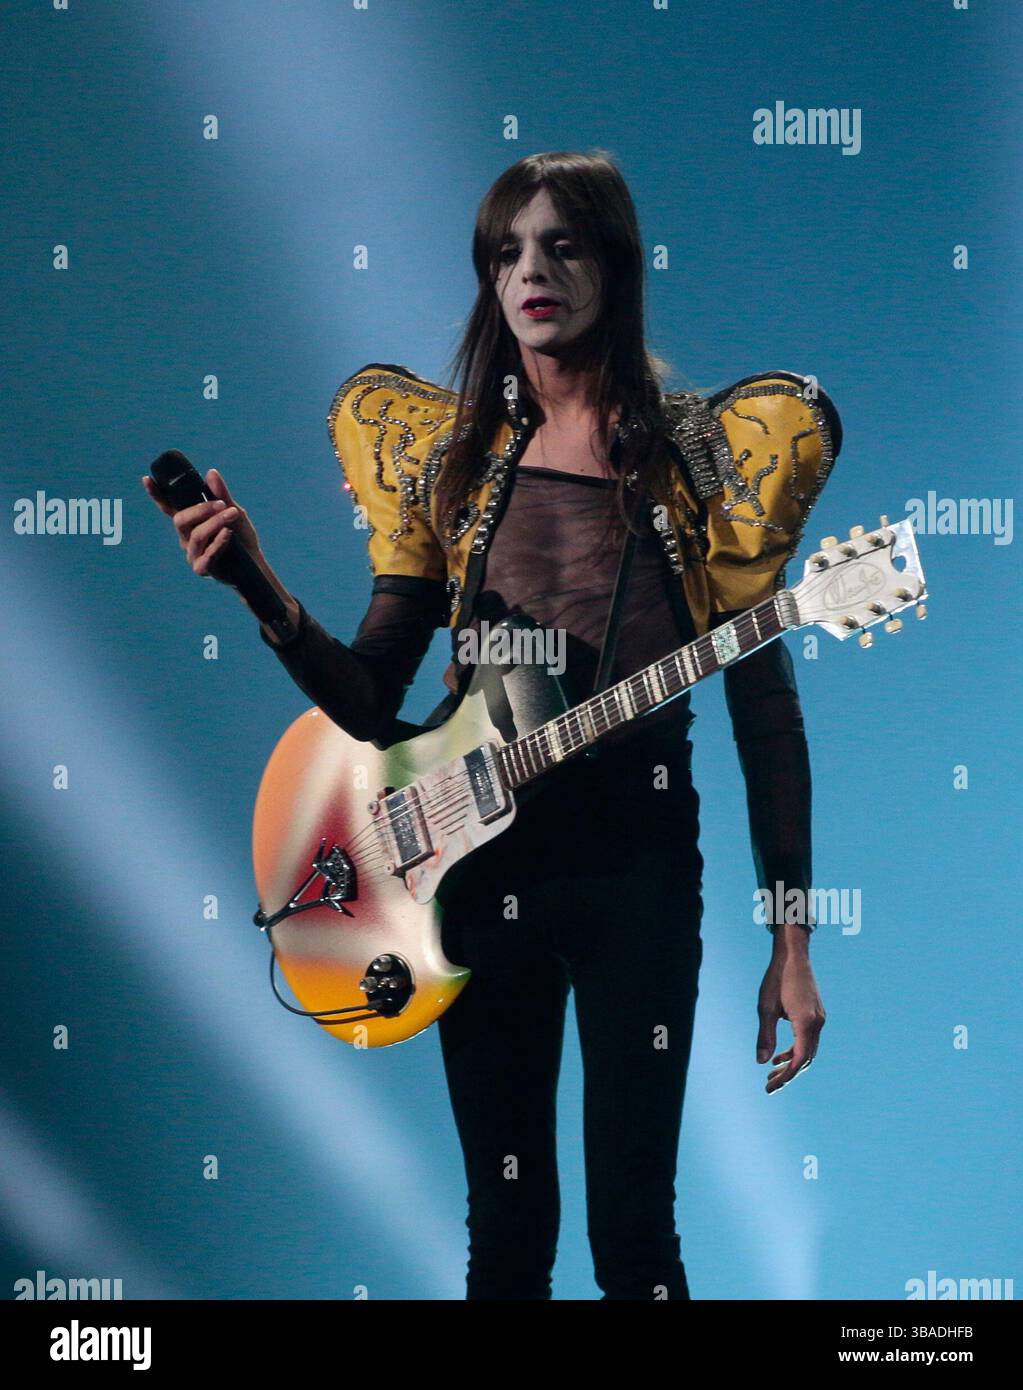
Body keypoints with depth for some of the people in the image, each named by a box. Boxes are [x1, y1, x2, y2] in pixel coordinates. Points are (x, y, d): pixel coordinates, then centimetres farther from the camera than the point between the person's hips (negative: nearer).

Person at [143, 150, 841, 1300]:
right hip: (477, 861, 3)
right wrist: (261, 590, -15)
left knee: (631, 1225, 3)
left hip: (638, 868, -2)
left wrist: (792, 943, -5)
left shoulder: (703, 453, -1)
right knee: (507, 1223, 12)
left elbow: (765, 706, -2)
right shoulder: (449, 453, 6)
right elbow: (371, 699, 3)